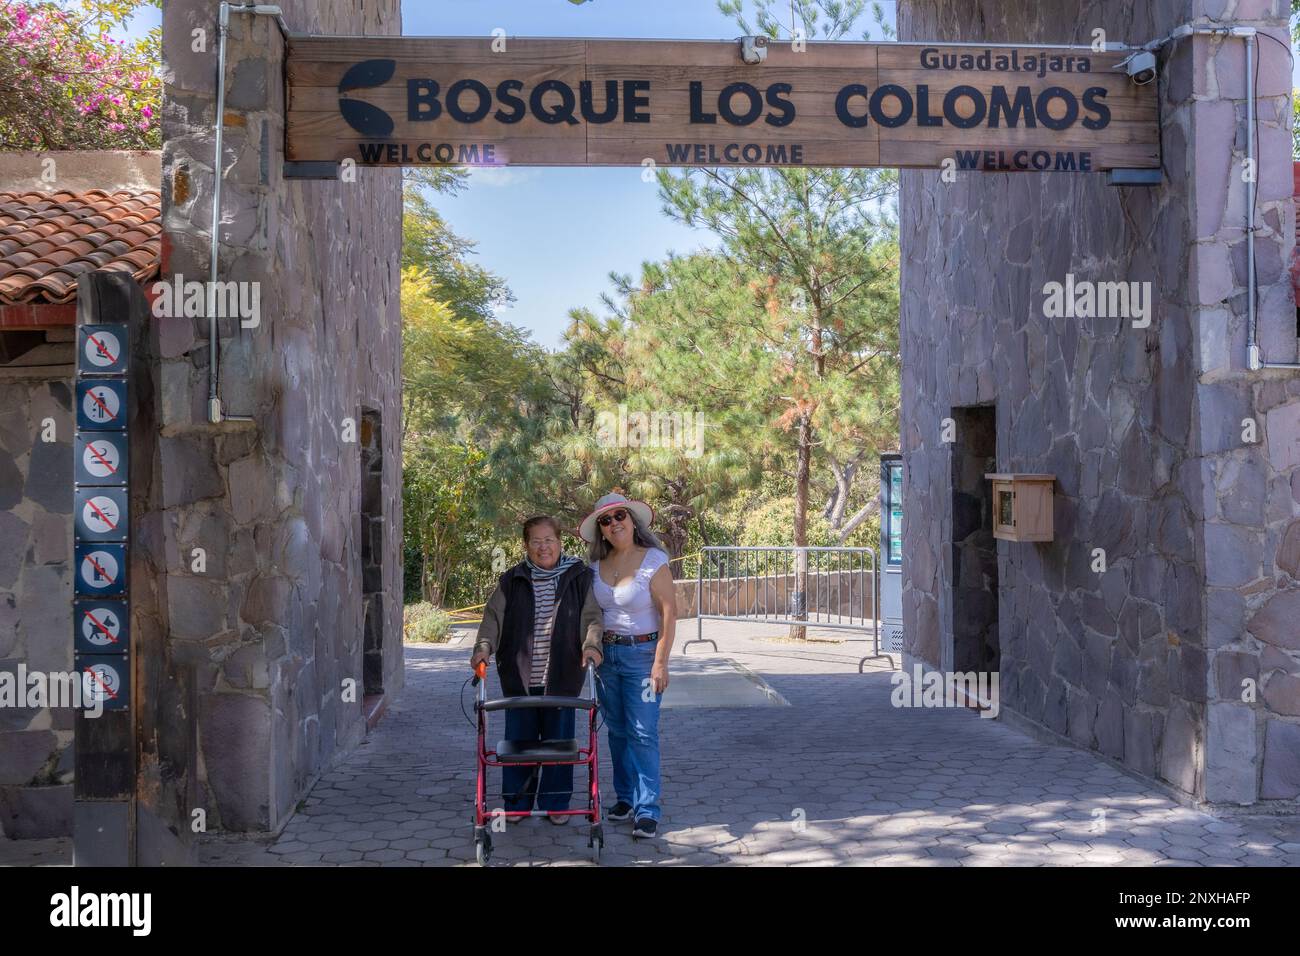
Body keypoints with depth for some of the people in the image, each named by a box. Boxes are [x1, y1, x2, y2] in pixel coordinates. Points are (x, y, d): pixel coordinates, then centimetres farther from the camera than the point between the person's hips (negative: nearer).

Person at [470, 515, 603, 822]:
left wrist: (591, 644, -20)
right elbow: (493, 616, 0)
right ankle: (517, 802, 19)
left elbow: (591, 617, -1)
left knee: (558, 740, 6)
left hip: (561, 678, -1)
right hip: (519, 678, 1)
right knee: (519, 740, 6)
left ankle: (555, 803, 19)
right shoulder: (512, 581, 6)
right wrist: (484, 646, -17)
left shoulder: (578, 578, 3)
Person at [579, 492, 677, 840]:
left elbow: (669, 613, -13)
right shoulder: (596, 564, 5)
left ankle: (647, 810, -5)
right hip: (606, 653, 5)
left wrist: (661, 662, -17)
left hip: (642, 653, -5)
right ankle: (626, 796, 23)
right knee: (617, 730, 11)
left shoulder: (653, 561, -11)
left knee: (643, 733, -8)